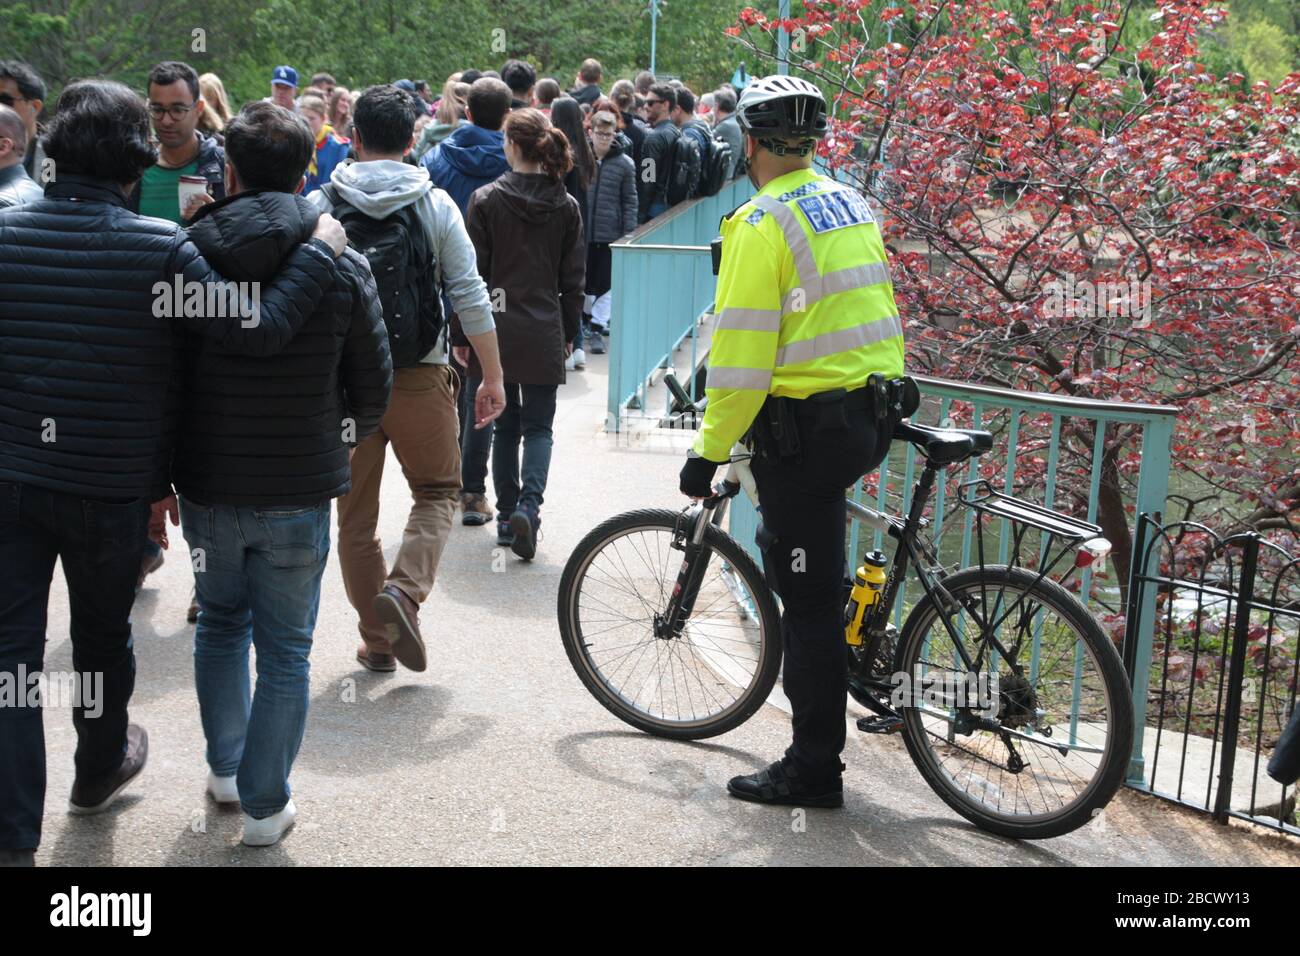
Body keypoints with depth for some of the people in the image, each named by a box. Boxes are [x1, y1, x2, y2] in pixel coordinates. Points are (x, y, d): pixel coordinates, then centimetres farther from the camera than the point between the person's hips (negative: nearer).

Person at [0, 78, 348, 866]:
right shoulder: (159, 248, -17)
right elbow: (258, 330, -21)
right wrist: (322, 251, -10)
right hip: (113, 489, -1)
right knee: (104, 637, 20)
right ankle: (100, 771, 43)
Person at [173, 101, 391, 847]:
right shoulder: (342, 266, -9)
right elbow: (375, 383, -2)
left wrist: (159, 477, 12)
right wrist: (347, 438, 20)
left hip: (207, 485, 2)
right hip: (299, 491, -2)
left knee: (221, 622, 25)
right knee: (285, 650, 9)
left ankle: (225, 769, 36)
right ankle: (265, 806, 16)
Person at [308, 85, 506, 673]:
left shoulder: (319, 206, 0)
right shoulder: (435, 205, -2)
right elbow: (470, 296, -5)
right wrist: (492, 377, 2)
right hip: (420, 376, -1)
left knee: (356, 512, 12)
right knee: (437, 491, 15)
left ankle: (377, 641, 17)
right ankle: (404, 588, -10)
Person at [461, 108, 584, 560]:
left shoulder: (486, 200, -6)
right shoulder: (567, 206, 2)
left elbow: (473, 273, -5)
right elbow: (572, 280, 6)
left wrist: (462, 334, 2)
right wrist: (569, 333, 16)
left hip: (498, 329, -1)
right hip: (545, 334, 1)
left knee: (506, 424, 11)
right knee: (538, 426, 6)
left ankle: (508, 514, 15)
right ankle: (529, 504, -16)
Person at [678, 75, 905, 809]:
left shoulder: (762, 223, -14)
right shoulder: (851, 205, 12)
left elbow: (741, 352, -17)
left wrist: (710, 451, -10)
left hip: (808, 428, -8)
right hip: (872, 416, 8)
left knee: (808, 598, 0)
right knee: (813, 570, 27)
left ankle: (814, 770, 9)